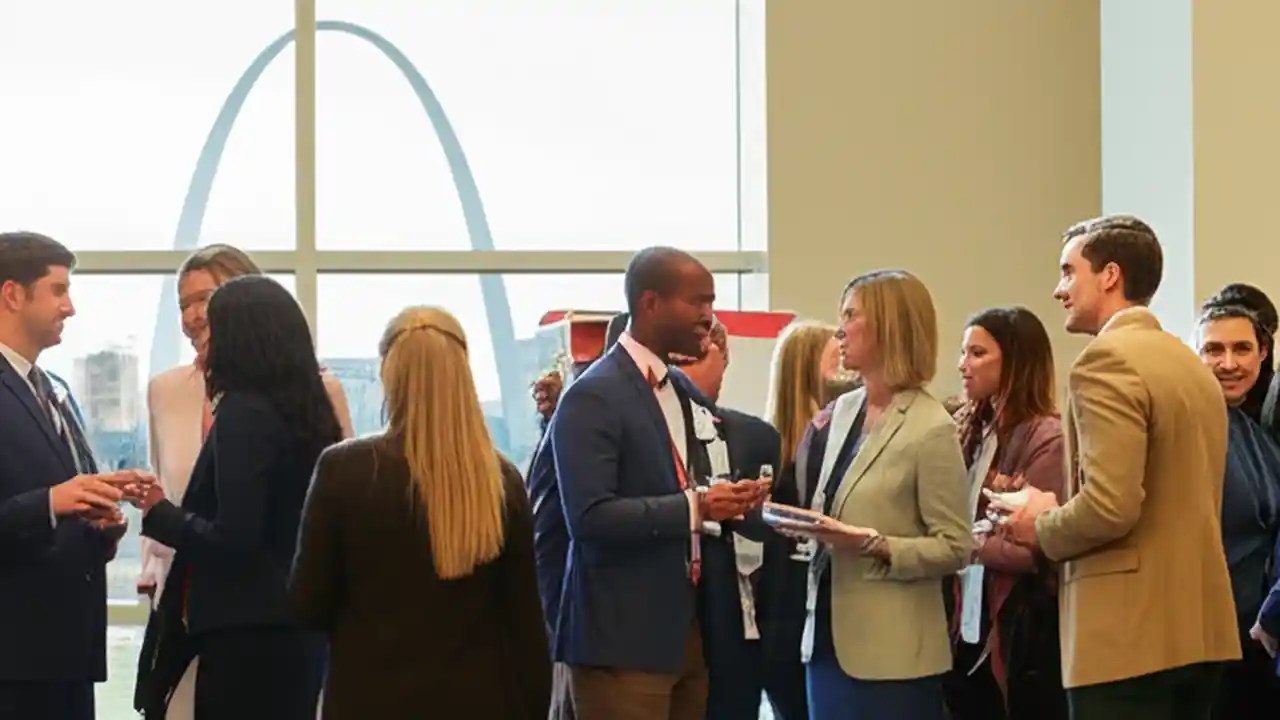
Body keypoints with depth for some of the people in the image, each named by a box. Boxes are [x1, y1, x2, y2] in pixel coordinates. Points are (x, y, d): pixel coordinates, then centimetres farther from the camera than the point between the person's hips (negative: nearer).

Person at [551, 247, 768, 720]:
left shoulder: (684, 391, 15)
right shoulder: (592, 398, -13)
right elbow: (589, 516, -21)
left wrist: (728, 502, 3)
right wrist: (693, 508, -23)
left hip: (687, 627, 8)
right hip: (621, 637, -8)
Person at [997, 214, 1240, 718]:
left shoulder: (1108, 360, -12)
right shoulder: (1192, 365, 16)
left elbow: (1111, 505, -22)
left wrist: (1042, 528, -3)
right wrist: (1062, 511, 16)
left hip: (1129, 635, -9)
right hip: (1196, 626, 9)